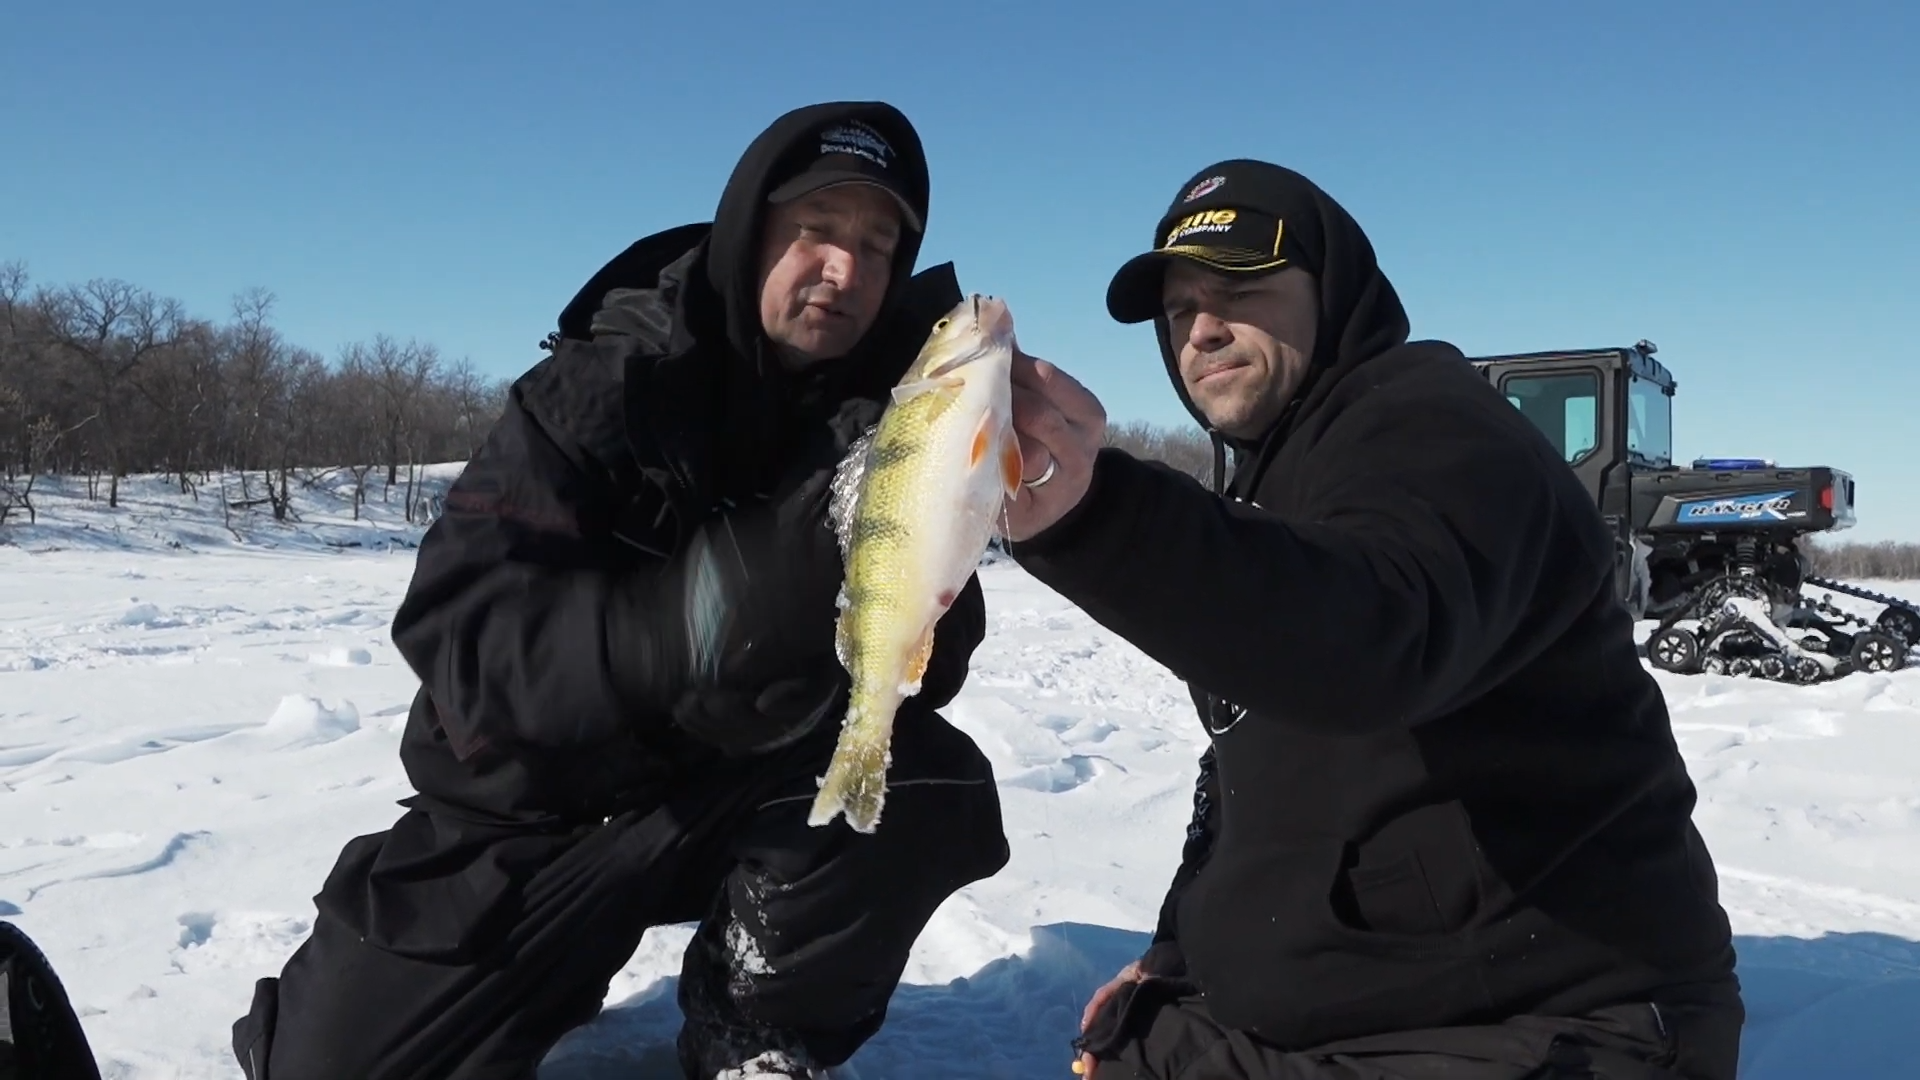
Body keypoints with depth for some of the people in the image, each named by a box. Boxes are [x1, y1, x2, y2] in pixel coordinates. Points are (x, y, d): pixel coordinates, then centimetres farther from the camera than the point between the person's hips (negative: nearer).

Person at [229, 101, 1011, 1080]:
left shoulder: (892, 401, -8)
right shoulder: (614, 380, -17)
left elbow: (931, 659, -12)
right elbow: (460, 630, -28)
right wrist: (712, 607, -45)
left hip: (747, 794, 2)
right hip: (540, 811, -1)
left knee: (937, 791, -26)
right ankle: (565, 955, 22)